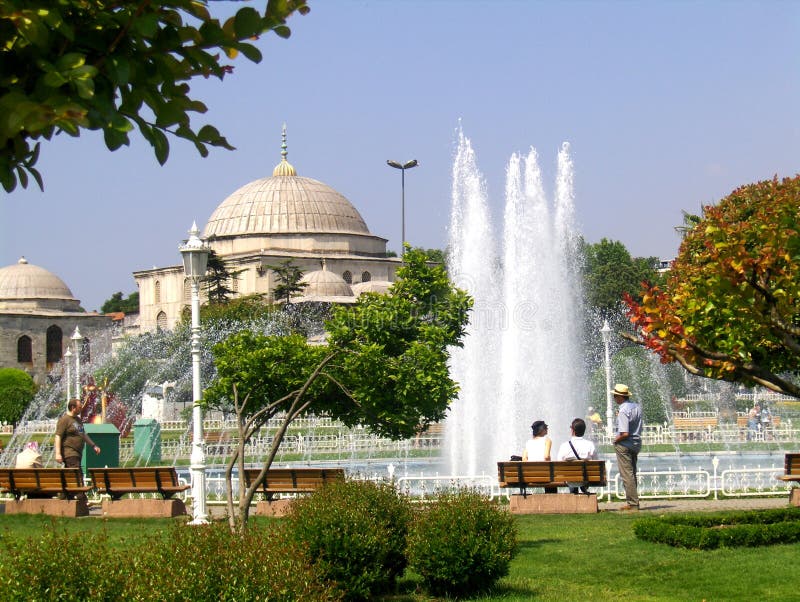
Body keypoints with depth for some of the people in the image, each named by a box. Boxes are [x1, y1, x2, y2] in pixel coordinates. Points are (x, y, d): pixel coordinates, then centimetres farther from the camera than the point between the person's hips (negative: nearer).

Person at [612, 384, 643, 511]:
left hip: (624, 445, -9)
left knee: (627, 474, -4)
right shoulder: (637, 407, 7)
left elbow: (624, 434, -26)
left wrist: (616, 440, -7)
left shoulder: (623, 411, -20)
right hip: (636, 443, 9)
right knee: (632, 474, 17)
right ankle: (632, 501, 22)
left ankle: (633, 503, -5)